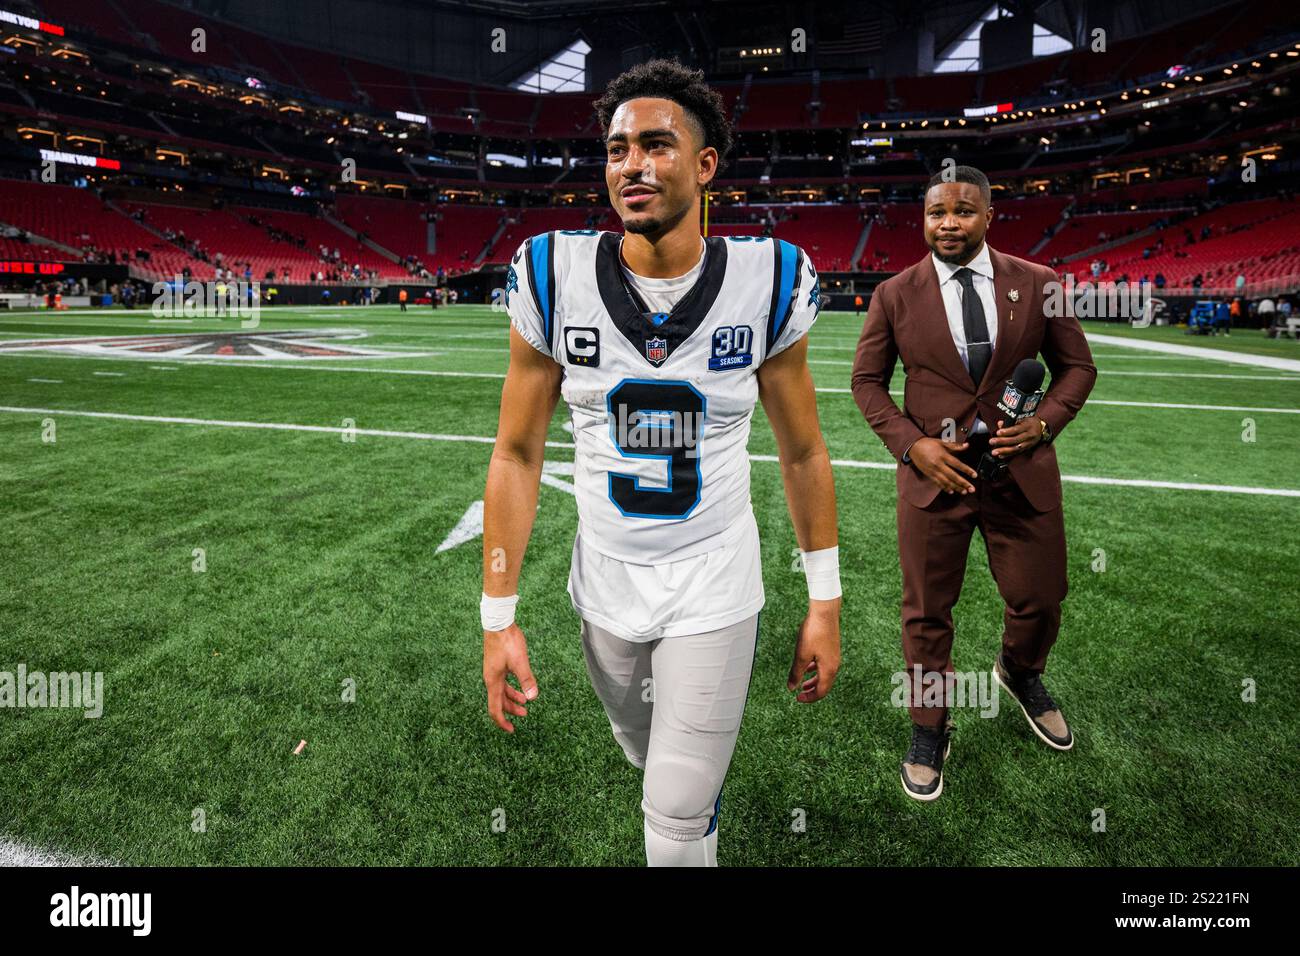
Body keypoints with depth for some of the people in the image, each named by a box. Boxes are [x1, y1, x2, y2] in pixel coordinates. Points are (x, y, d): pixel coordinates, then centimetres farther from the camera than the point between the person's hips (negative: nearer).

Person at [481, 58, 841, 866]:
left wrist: (825, 604, 0)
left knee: (676, 825, 4)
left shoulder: (767, 283, -11)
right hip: (606, 582, 2)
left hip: (716, 588, -2)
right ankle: (700, 787, 61)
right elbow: (518, 453, -4)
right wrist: (499, 617, -4)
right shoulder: (555, 281, -10)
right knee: (650, 758, 25)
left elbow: (803, 453, -1)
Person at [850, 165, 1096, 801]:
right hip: (934, 472, -1)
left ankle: (1020, 673, 49)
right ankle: (930, 730, 29)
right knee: (927, 611, 7)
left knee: (1040, 599, 13)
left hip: (1022, 471, 2)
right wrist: (912, 444, -11)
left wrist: (1044, 422, -9)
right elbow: (867, 380, 2)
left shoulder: (1038, 285, 1)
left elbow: (1077, 366, 8)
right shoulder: (895, 294, -2)